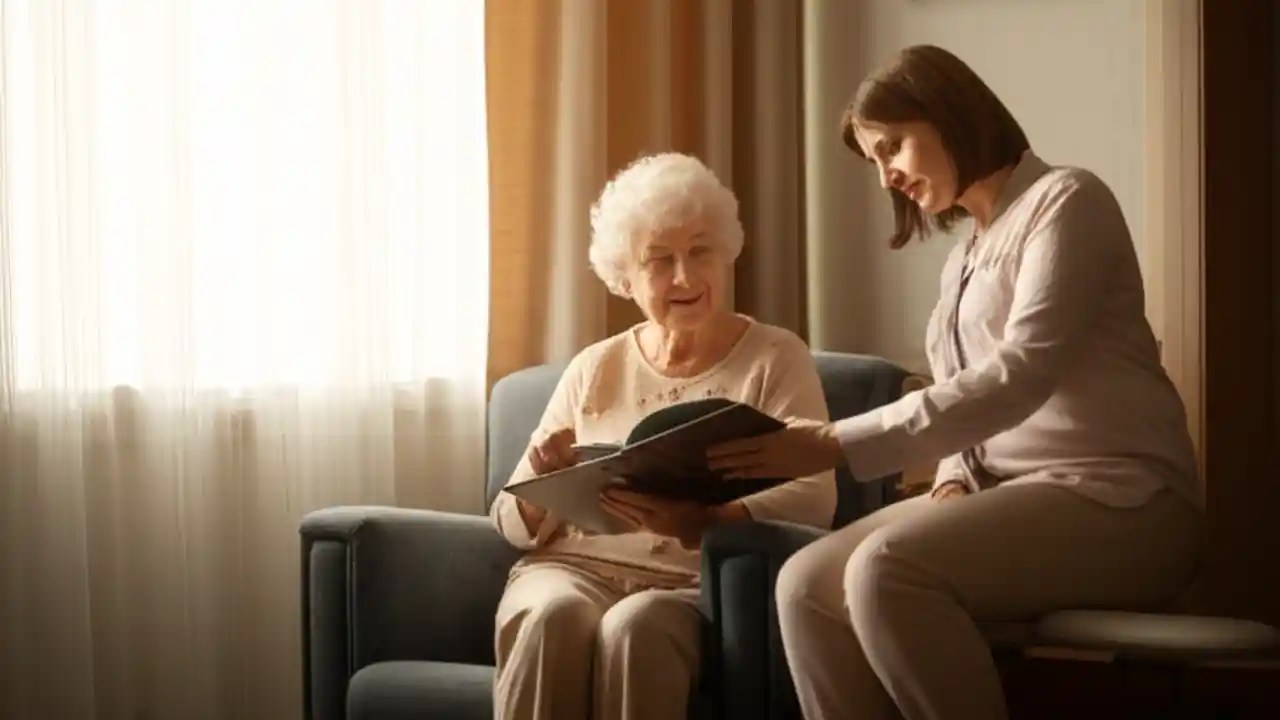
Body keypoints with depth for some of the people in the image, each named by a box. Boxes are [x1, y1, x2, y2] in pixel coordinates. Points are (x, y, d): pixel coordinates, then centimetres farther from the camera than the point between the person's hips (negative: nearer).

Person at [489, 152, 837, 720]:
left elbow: (813, 499, -7)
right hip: (575, 568, 3)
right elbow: (515, 524, 14)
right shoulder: (594, 369, 17)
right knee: (552, 616, -32)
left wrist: (699, 523, -25)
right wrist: (543, 481, -11)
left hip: (702, 587, -2)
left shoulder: (776, 359, 8)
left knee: (637, 626, -35)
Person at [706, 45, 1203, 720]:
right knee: (807, 585, -15)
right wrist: (952, 482, -5)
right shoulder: (962, 261, 23)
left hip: (1115, 500, -8)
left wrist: (840, 444, -23)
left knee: (886, 568, -31)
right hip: (1004, 493, 8)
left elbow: (1018, 378, -18)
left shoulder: (1065, 200, -4)